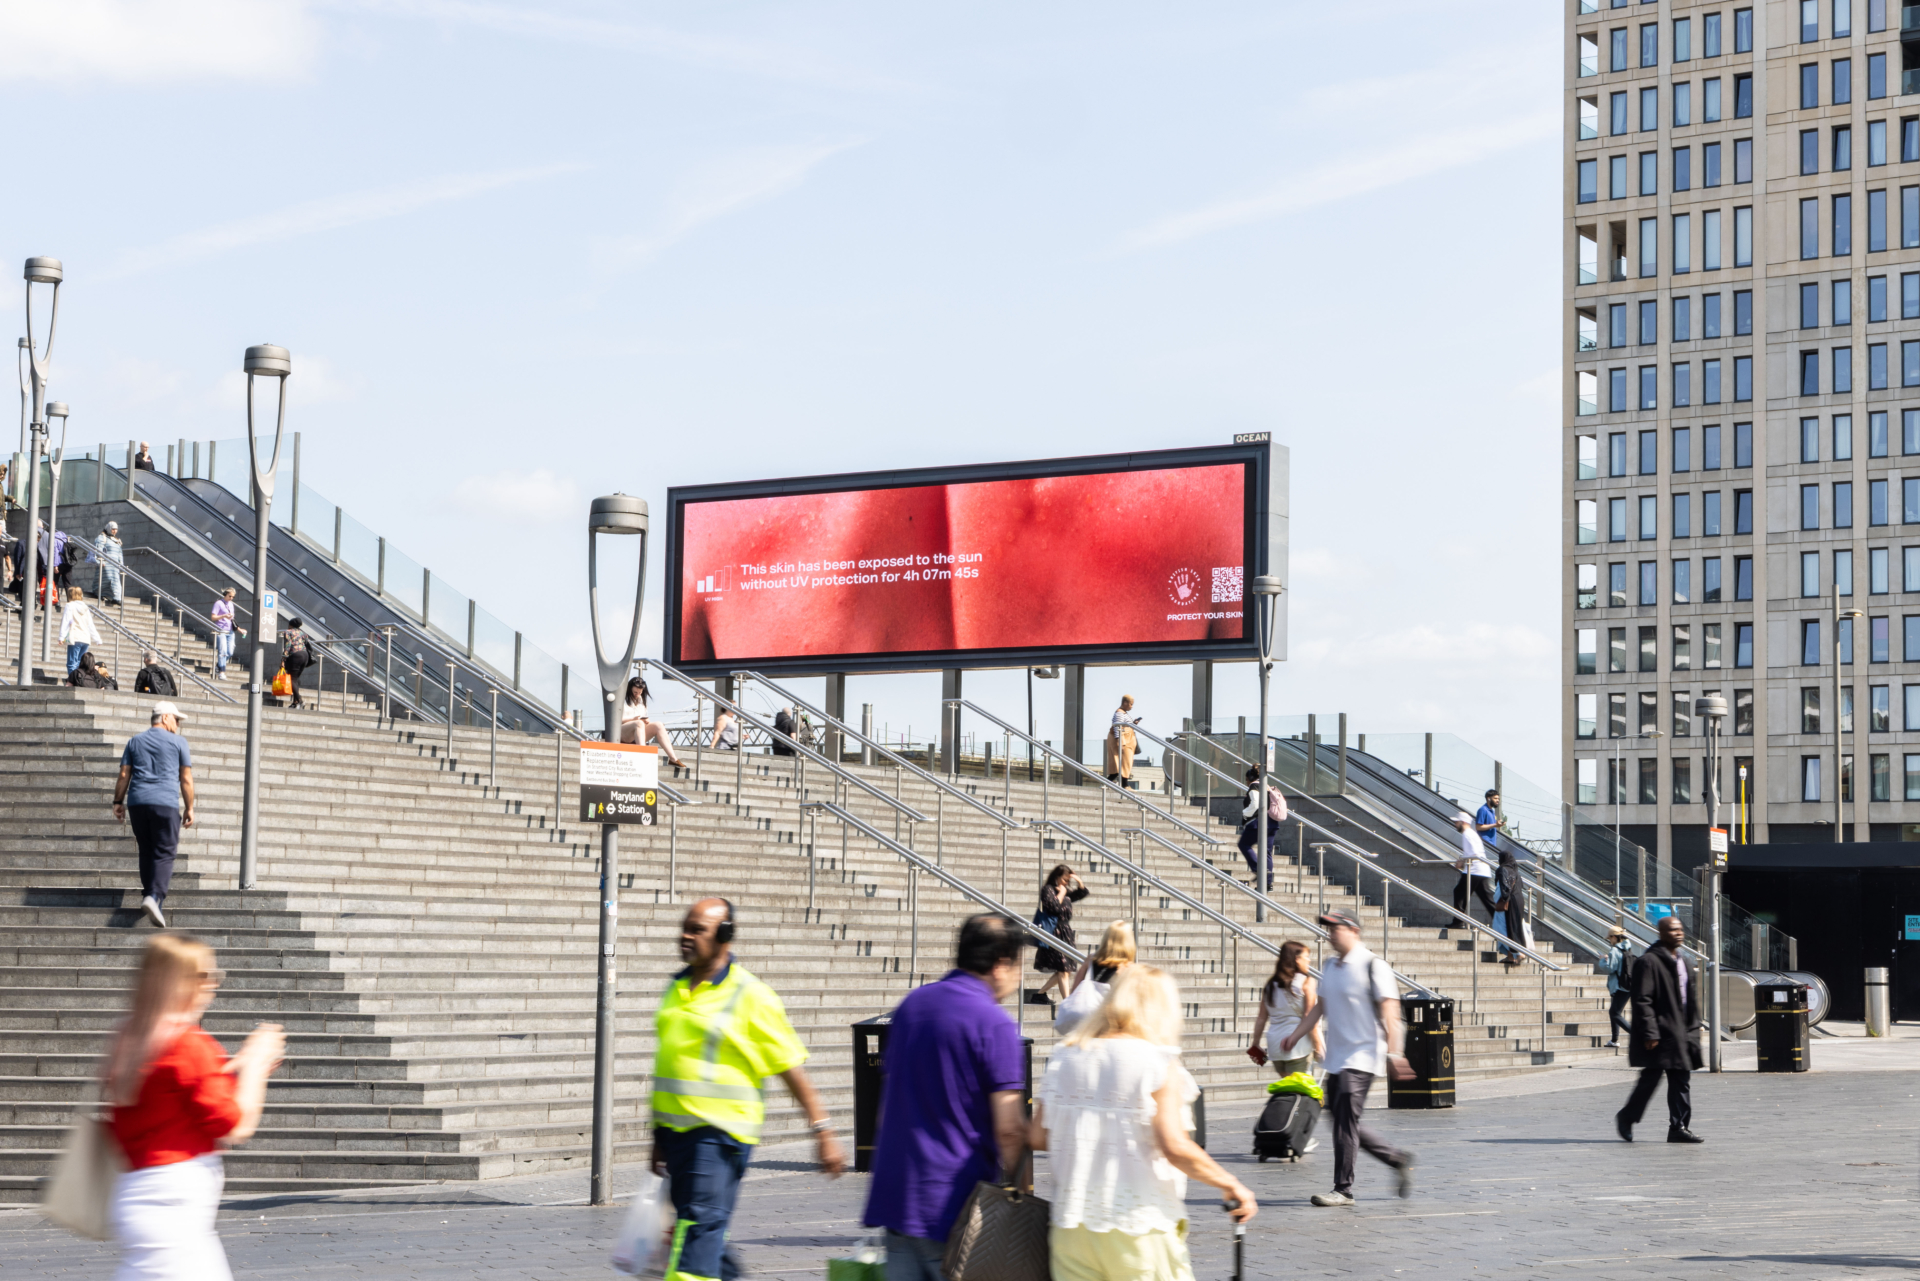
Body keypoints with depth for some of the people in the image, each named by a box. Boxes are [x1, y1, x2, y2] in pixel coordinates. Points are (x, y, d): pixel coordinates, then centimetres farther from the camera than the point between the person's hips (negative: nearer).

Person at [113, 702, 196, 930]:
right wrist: (189, 808, 9)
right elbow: (186, 779, 4)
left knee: (146, 851, 14)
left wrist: (118, 802, 12)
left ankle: (149, 893, 15)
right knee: (164, 854, -7)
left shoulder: (135, 741, 16)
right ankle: (154, 896, -24)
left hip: (137, 802, 4)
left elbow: (124, 774, 9)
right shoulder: (178, 742, 7)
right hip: (166, 803, -4)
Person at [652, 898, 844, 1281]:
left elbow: (792, 1069, -6)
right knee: (691, 1225, 12)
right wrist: (659, 1138, 24)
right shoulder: (677, 989, 13)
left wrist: (822, 1131, -9)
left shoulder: (750, 996, -7)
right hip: (675, 1131, 7)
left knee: (700, 1225, -14)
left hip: (719, 1133, -7)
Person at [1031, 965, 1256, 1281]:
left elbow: (1036, 1138, 4)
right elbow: (1174, 1147, -18)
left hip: (1071, 1226, 4)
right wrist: (1230, 1184, -6)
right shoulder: (1159, 1063, -9)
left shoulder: (1064, 1057, 5)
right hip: (1139, 1227, -4)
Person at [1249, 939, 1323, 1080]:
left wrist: (1255, 1045, 19)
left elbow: (1261, 1018, 11)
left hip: (1274, 1046, 5)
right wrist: (1317, 1046, -6)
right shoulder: (1306, 982, -6)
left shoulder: (1271, 984, 10)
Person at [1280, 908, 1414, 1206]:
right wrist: (1295, 1036, 16)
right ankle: (1399, 1160, 24)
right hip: (1336, 1058, 8)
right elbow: (1321, 1006, 23)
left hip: (1362, 1057, -8)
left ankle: (1343, 1190, -4)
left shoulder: (1372, 965, -10)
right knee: (1343, 1123, 9)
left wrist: (1392, 1053, -22)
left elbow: (1389, 1010, -15)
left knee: (1345, 1122, -11)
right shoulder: (1329, 966, 14)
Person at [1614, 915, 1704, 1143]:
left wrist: (1693, 1029, 14)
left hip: (1680, 1033, 8)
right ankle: (1626, 1117, 15)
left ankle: (1679, 1128, 8)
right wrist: (1649, 1033, -19)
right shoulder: (1648, 961, -11)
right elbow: (1642, 1001, -16)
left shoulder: (1682, 961, 16)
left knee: (1681, 1080, 5)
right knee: (1651, 1078, -3)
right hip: (1660, 1034, -8)